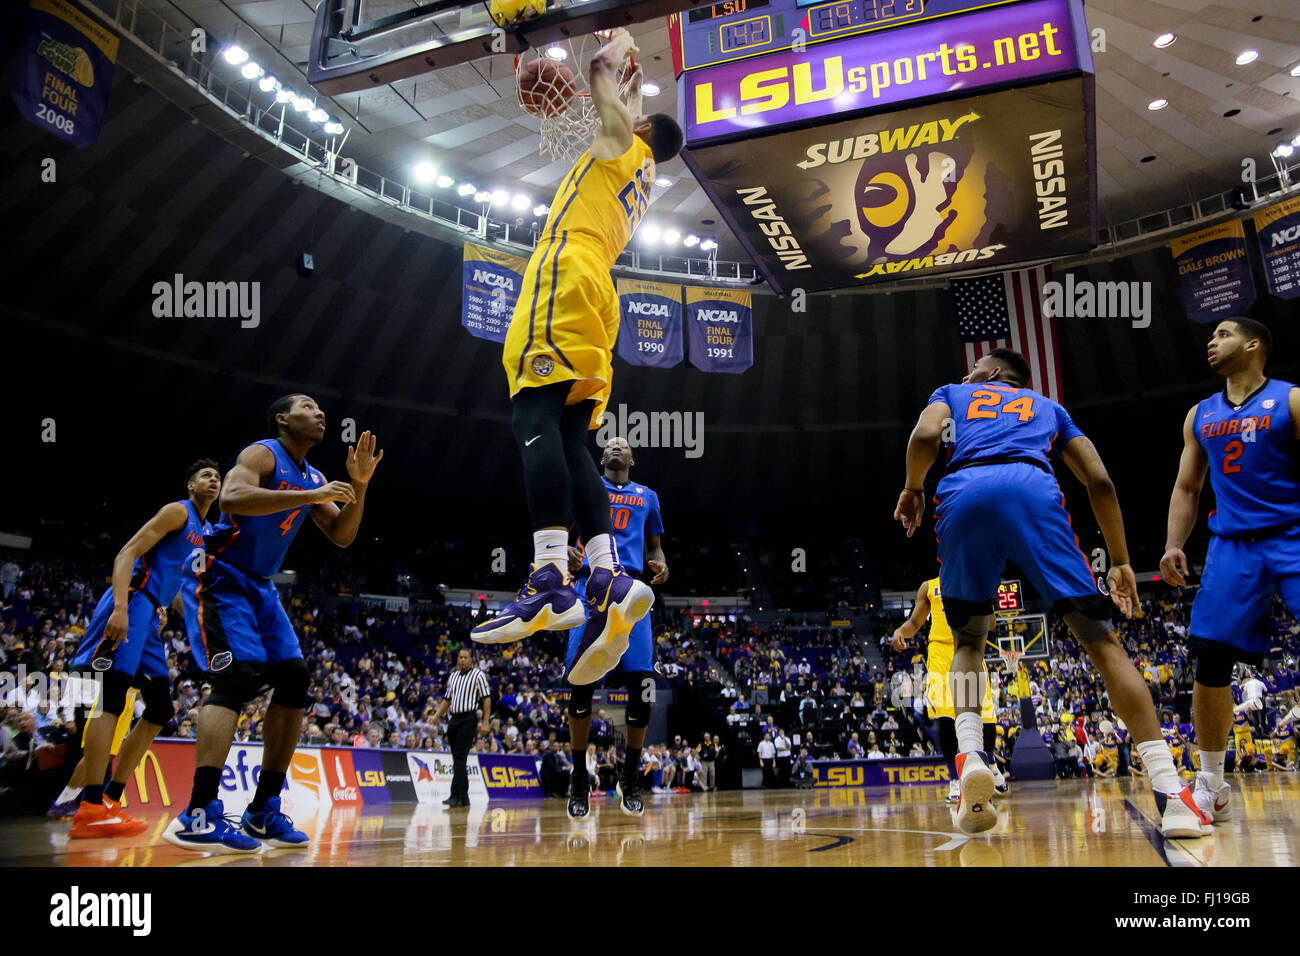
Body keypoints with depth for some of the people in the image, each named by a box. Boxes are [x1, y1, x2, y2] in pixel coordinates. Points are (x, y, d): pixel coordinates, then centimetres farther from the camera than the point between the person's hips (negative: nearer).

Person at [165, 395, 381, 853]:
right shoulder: (262, 454, -12)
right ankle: (198, 816, -25)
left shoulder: (313, 479, 13)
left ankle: (263, 812, 7)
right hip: (219, 577, -9)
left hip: (260, 587, 9)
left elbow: (341, 536, 12)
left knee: (293, 679, 2)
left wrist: (359, 485, -2)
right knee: (239, 676, -23)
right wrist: (312, 496, -32)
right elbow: (232, 498, -32)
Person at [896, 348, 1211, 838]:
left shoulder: (952, 394, 33)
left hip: (964, 493, 0)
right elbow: (1100, 481, 23)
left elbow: (925, 436, 7)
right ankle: (1170, 793, -7)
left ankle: (969, 755, -5)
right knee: (1101, 638, 3)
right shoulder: (1048, 407, 36)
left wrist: (912, 488, 24)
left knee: (969, 639, 19)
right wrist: (1120, 562, 27)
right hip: (1032, 489, 0)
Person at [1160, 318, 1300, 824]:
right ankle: (1212, 784, 8)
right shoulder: (1200, 415, 15)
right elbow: (1186, 488, 18)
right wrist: (1173, 545, 4)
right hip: (1232, 545, 4)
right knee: (1210, 659, -3)